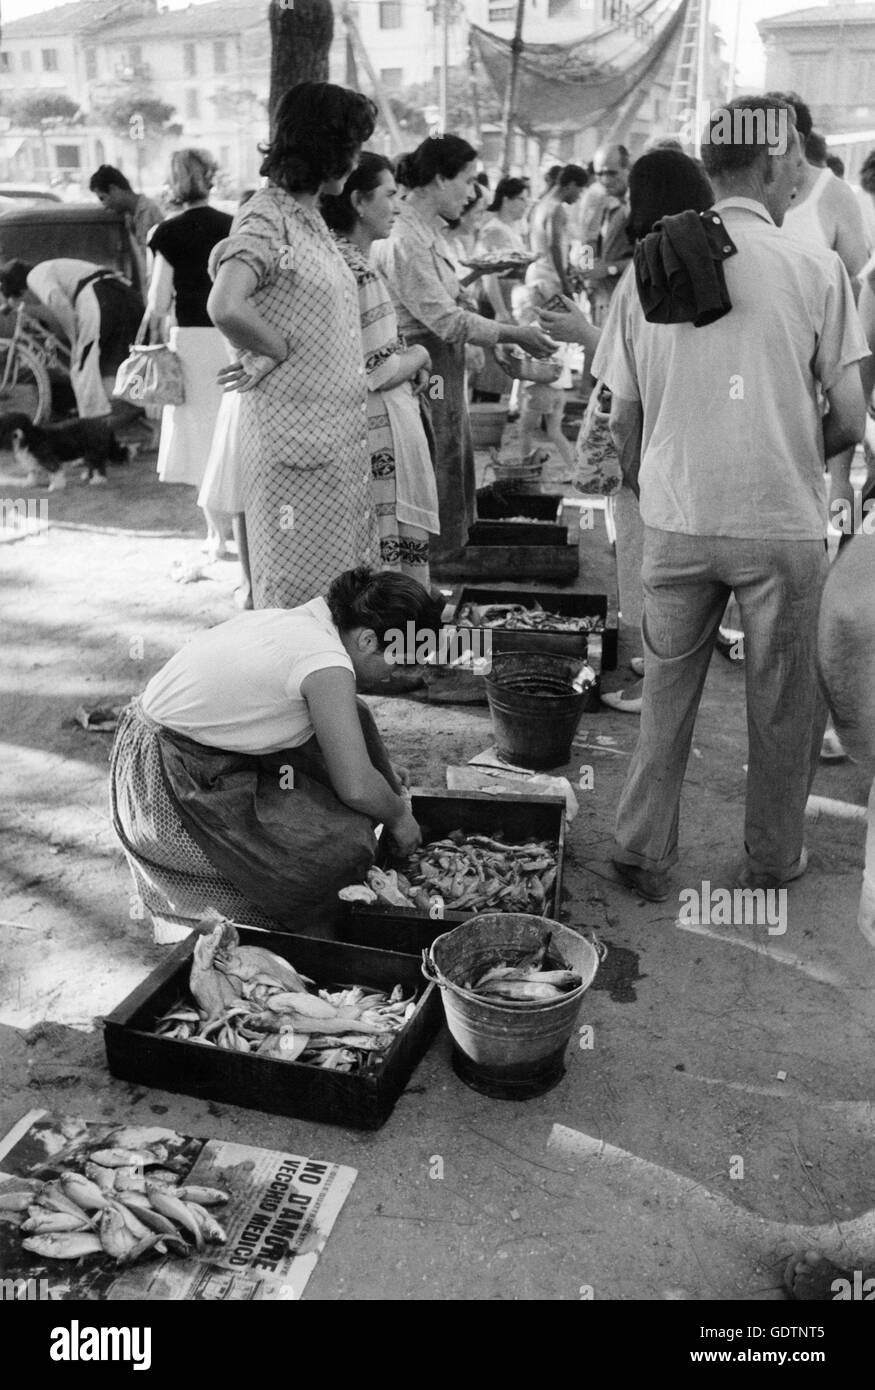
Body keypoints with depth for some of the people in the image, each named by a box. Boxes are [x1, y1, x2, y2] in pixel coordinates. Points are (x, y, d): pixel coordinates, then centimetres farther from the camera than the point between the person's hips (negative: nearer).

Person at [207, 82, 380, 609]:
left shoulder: (312, 217, 16)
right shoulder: (266, 217, -13)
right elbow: (226, 307, -29)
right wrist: (279, 352, -13)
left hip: (341, 427, 9)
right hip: (296, 431, -9)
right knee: (301, 590, 0)